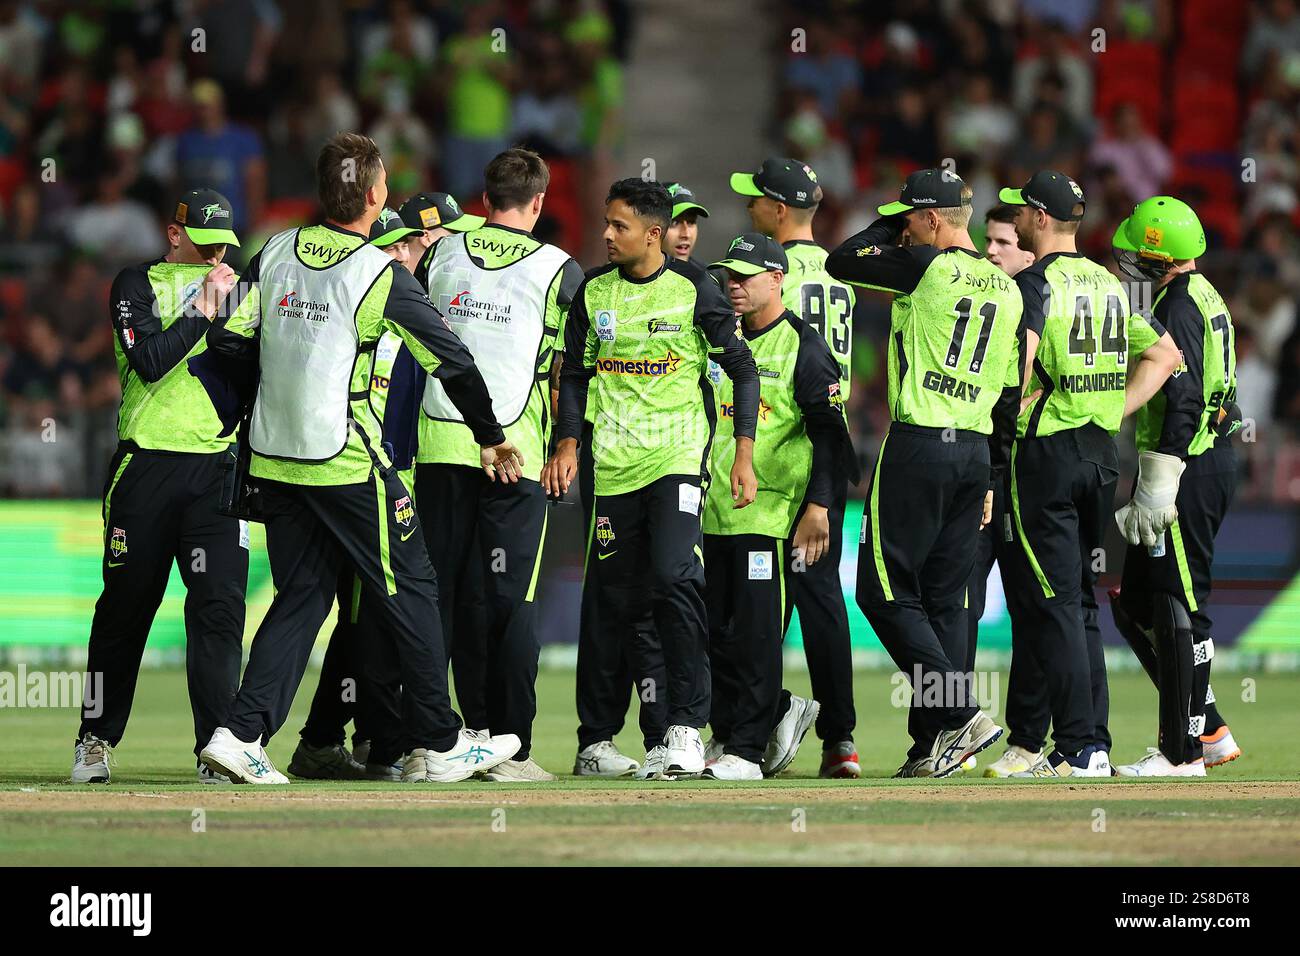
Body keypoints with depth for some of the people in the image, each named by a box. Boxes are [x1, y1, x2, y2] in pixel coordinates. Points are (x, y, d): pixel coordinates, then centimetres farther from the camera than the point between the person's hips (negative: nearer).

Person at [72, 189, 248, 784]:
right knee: (126, 605, 3)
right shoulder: (138, 285, 3)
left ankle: (216, 745, -7)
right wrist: (202, 311, -12)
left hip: (215, 466, 3)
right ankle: (96, 740, 15)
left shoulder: (235, 290, 15)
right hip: (147, 464, -3)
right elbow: (149, 362, -13)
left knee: (220, 605, -8)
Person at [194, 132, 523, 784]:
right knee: (410, 590, 7)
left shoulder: (276, 253, 4)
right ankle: (438, 746, 13)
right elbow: (451, 360, -6)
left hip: (273, 459, 6)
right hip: (346, 459, -6)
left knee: (301, 596, 12)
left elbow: (229, 344, 5)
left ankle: (241, 733, -3)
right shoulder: (381, 274, -10)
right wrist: (490, 438, 8)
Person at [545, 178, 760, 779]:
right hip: (614, 462, 4)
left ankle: (686, 728, -19)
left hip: (678, 457, -4)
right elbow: (575, 374, 17)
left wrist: (744, 455, -6)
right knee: (614, 594, 3)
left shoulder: (693, 290, -3)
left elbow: (742, 369, 1)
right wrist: (568, 444, 4)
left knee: (674, 577, -21)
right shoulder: (594, 291, 8)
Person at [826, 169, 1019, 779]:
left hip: (919, 445, -7)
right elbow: (1010, 396, 15)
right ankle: (934, 745, 6)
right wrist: (989, 479, 20)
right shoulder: (1006, 290, 12)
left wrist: (892, 225, 12)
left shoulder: (929, 266, -10)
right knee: (945, 597, 9)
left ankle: (959, 713, -13)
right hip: (975, 452, 7)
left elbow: (841, 262, -1)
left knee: (885, 591, -2)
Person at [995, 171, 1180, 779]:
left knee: (1051, 604, -6)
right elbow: (1164, 355, 18)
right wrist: (1116, 409, 12)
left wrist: (1016, 411, -10)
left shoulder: (1035, 283, -10)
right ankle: (1095, 743, 12)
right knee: (1081, 602, 14)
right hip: (1102, 452, 7)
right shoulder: (1108, 284, 13)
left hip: (1046, 454, -7)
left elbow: (1019, 355, -27)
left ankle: (1077, 751, -11)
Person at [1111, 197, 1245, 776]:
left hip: (1188, 469, -10)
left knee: (1179, 608, -5)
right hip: (1213, 461, 10)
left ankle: (1182, 751, 0)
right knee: (1134, 603, 15)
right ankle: (1208, 731, 17)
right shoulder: (1203, 297, 16)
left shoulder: (1179, 308, -16)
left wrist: (1156, 492, -24)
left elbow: (1181, 404, -23)